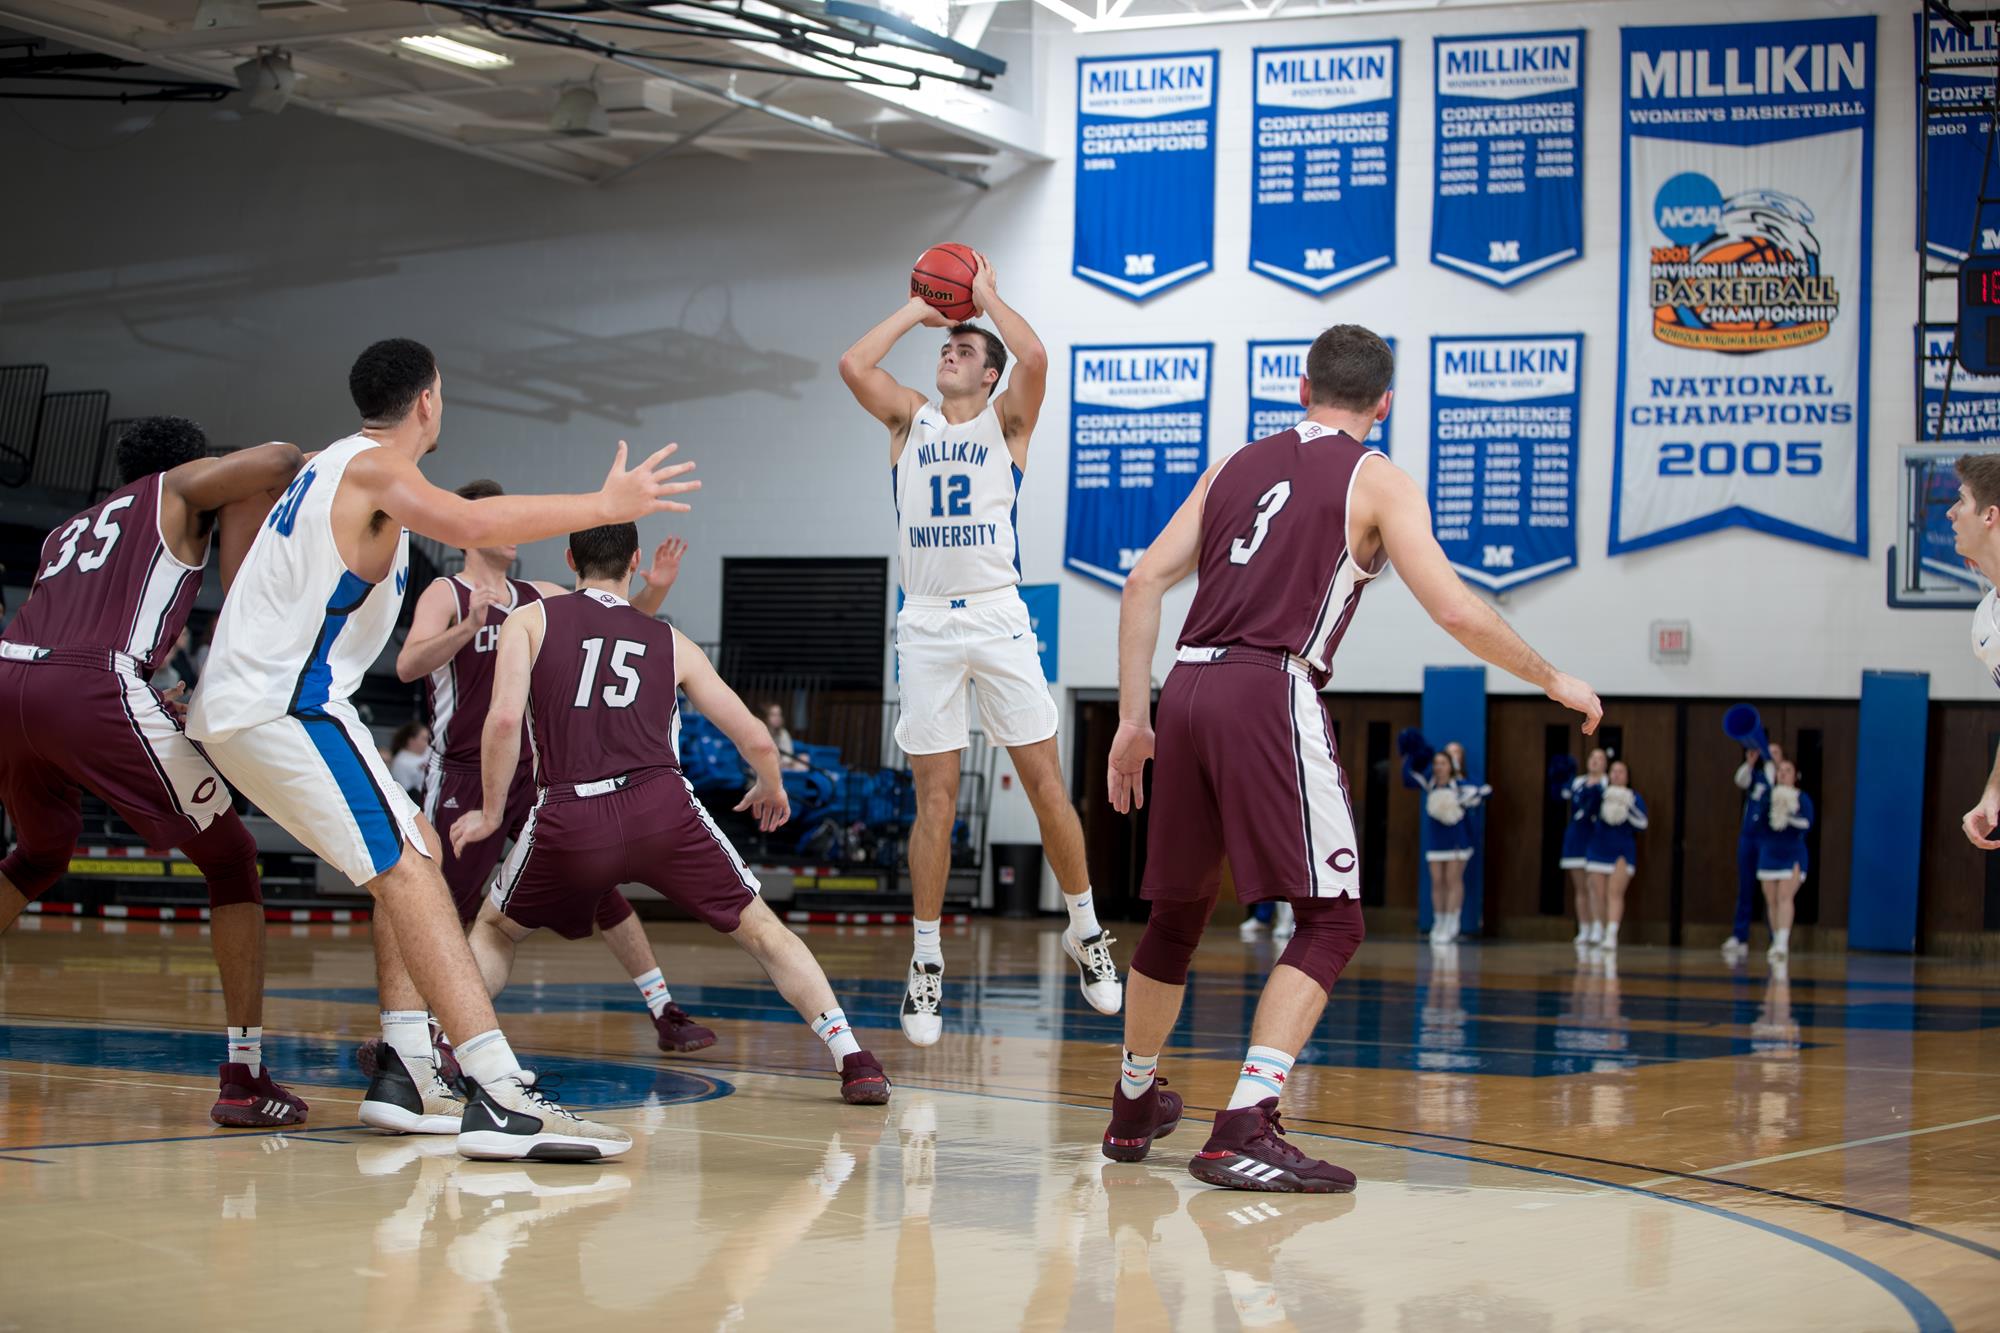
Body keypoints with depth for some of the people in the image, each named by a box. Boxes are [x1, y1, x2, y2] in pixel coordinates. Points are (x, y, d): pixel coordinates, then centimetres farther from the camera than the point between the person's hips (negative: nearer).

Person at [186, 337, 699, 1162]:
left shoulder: (328, 467, 20)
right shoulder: (376, 468, -10)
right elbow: (470, 524, -30)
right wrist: (605, 505, -24)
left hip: (240, 708, 10)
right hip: (285, 705, -10)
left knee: (414, 852, 16)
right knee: (407, 870, -18)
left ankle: (406, 1075, 9)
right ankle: (498, 1096, -30)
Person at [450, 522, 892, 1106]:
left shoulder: (529, 621, 16)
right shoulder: (669, 641, 21)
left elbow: (505, 716, -2)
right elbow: (756, 739, 20)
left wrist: (491, 813, 9)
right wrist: (772, 790, 41)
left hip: (570, 818, 0)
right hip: (662, 807, 0)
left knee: (494, 929, 27)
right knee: (761, 929, 16)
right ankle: (853, 1060, 4)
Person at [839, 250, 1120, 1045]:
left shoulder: (1006, 420, 7)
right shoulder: (910, 418, 14)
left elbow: (1035, 357, -13)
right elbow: (852, 365, -3)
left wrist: (985, 293, 0)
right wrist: (919, 308, 6)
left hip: (997, 615, -1)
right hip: (926, 622, 1)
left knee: (1044, 780, -2)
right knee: (935, 797, 0)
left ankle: (1085, 931, 12)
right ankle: (926, 959, 8)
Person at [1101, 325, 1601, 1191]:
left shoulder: (1237, 466, 22)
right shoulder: (1375, 481, 6)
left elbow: (1145, 583, 14)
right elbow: (1455, 610, -5)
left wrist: (1133, 720, 15)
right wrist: (1551, 680, 9)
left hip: (1188, 691, 6)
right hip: (1271, 695, -6)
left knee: (1178, 913, 22)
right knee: (1330, 921, -2)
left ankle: (1133, 1109, 37)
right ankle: (1243, 1131, -17)